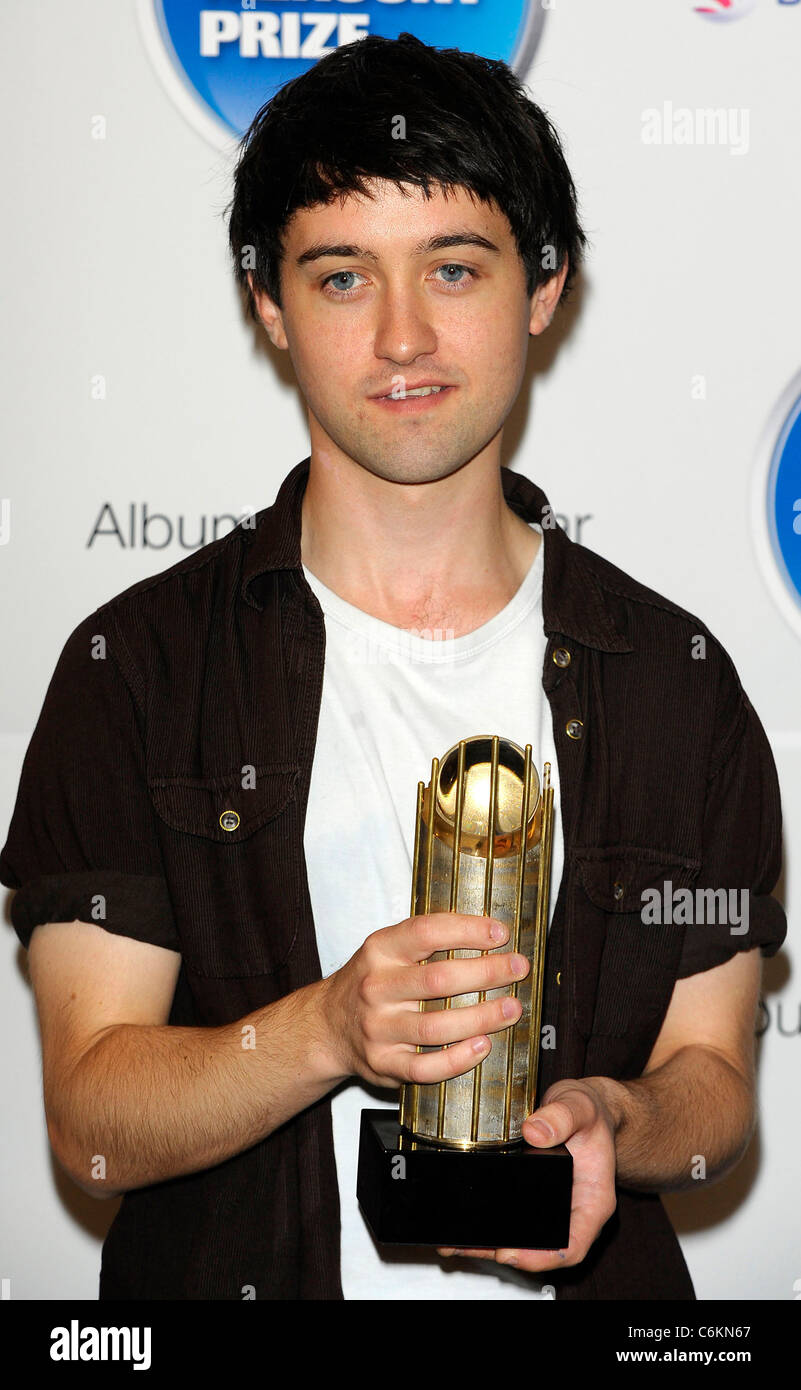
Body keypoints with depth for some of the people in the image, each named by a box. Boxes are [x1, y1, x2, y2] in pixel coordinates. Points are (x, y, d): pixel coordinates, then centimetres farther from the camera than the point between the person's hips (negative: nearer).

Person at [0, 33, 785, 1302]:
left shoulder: (679, 681, 2)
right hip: (233, 1271, -1)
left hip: (571, 1277, 1)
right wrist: (328, 1031, -21)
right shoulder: (138, 665, -2)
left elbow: (714, 1079, 6)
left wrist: (609, 1120, -13)